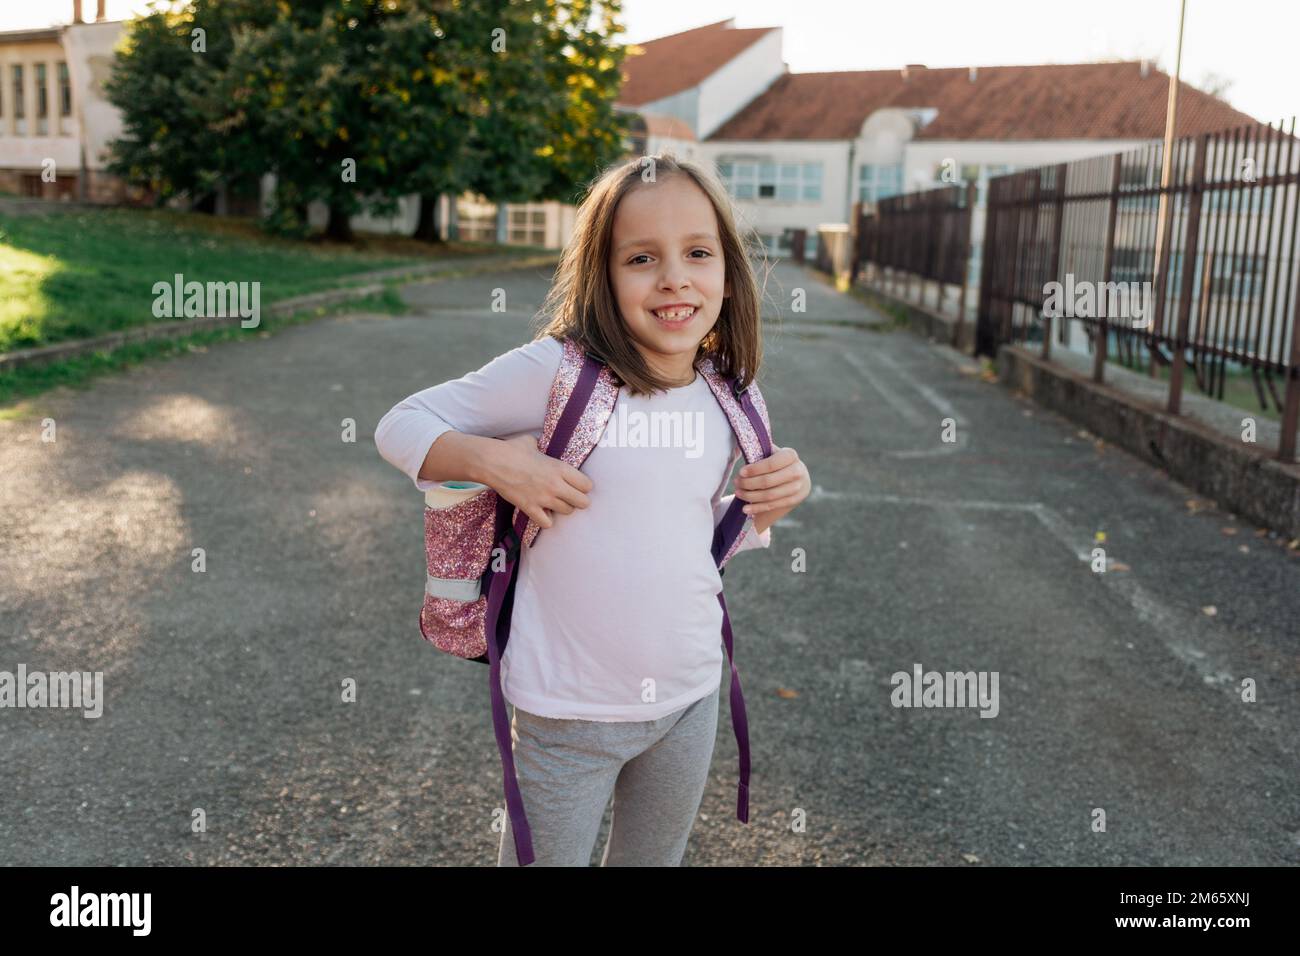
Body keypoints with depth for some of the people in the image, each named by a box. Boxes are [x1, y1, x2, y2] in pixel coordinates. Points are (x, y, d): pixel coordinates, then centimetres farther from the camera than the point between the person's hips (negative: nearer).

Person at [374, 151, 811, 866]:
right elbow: (401, 426, -8)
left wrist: (771, 504, -6)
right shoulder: (555, 372, -17)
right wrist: (494, 460, -25)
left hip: (691, 699, 5)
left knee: (655, 860, 26)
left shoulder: (732, 402, -2)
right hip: (568, 716, -4)